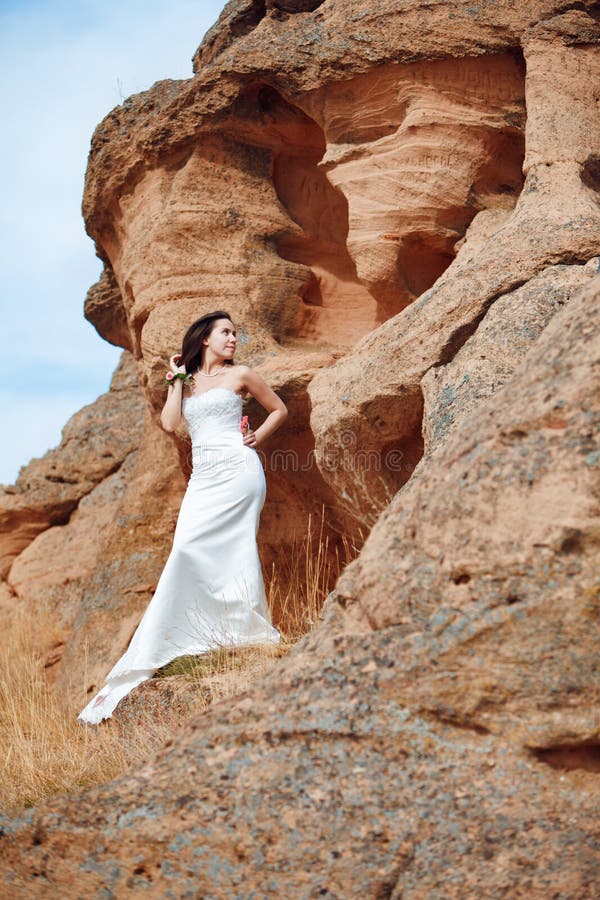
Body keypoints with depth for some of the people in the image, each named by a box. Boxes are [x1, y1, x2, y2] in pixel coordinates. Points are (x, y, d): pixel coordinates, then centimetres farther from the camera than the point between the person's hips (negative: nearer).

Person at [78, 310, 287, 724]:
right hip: (203, 477, 4)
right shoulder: (187, 382, 18)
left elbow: (279, 409, 17)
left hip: (237, 469, -4)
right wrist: (176, 379, 7)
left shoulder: (240, 375, 8)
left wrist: (258, 437, 3)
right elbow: (170, 423, 4)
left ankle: (253, 633, -6)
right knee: (187, 549, -8)